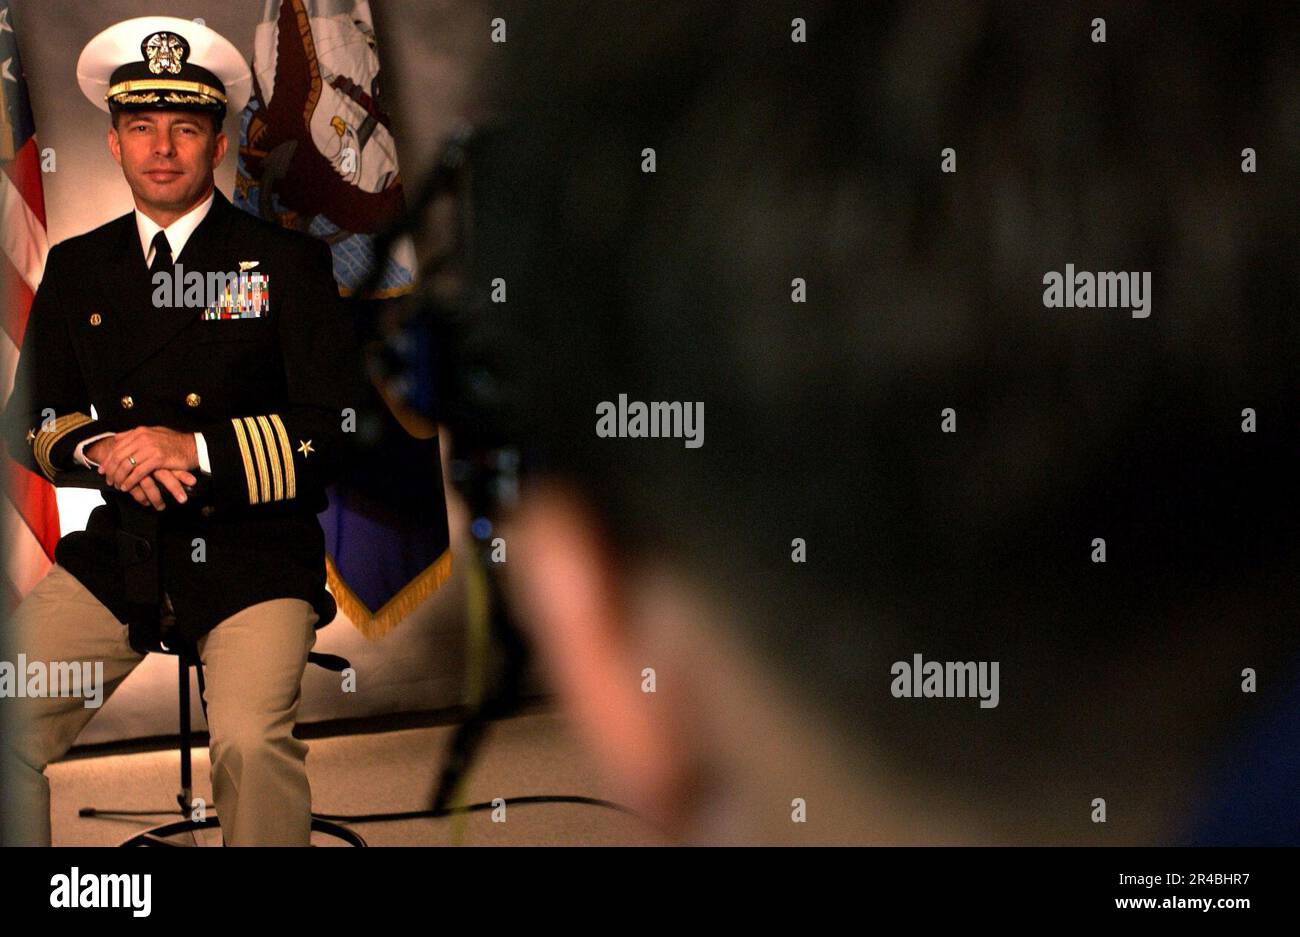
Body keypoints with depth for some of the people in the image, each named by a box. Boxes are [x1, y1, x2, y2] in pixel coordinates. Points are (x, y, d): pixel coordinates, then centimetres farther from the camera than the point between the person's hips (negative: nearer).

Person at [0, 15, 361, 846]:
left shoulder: (288, 262, 3)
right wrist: (98, 449, -9)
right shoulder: (77, 267, 14)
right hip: (118, 553, 4)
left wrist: (195, 450, -16)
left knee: (251, 740, -29)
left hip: (254, 558, -3)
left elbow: (332, 431, -3)